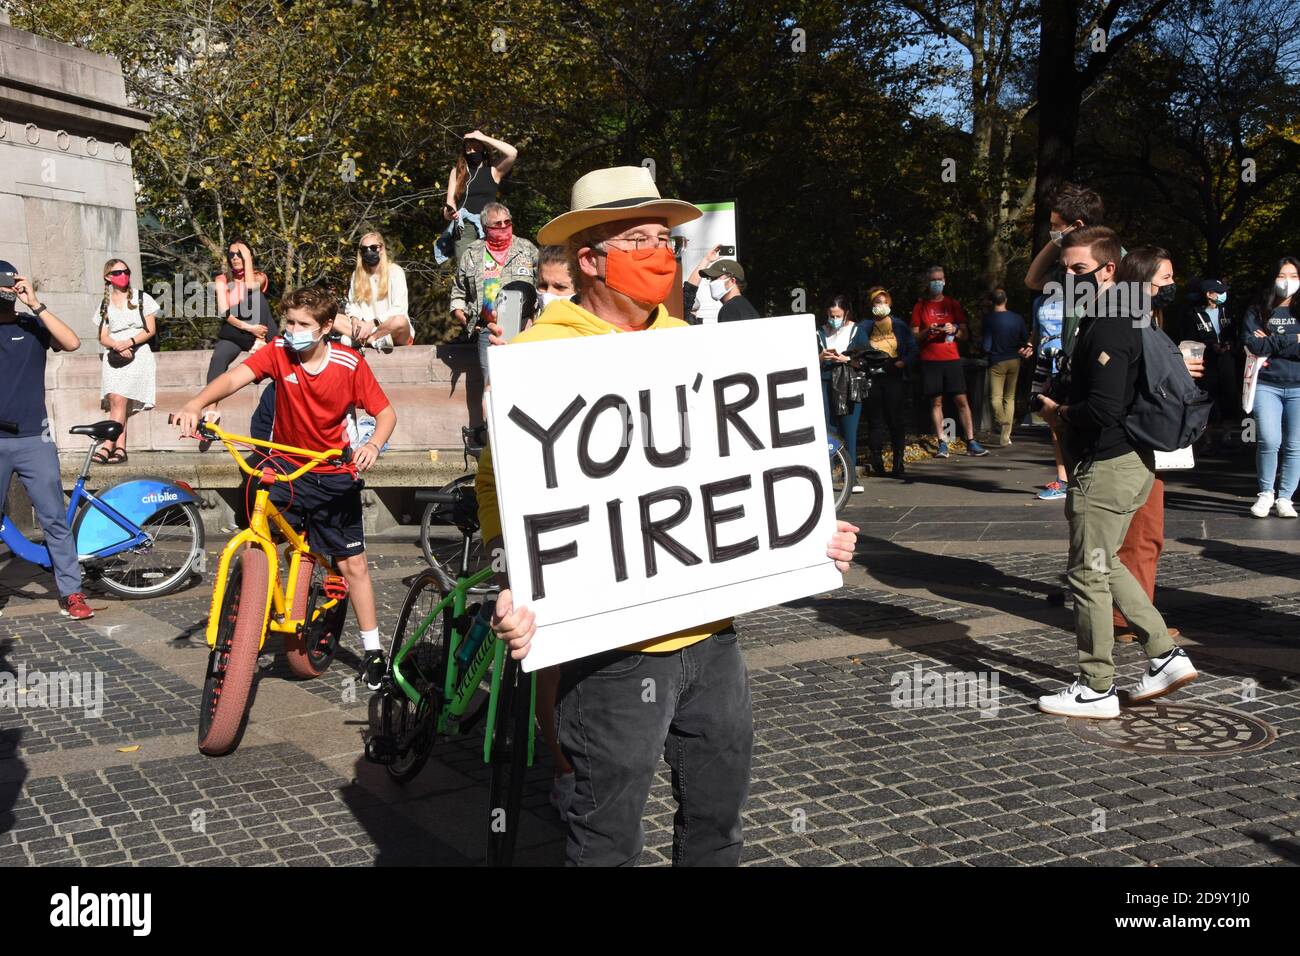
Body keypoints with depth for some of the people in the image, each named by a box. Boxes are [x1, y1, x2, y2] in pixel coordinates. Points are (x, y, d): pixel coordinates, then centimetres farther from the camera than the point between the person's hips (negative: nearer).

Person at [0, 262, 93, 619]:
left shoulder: (32, 325, 5)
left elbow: (72, 342, -13)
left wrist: (36, 305, -15)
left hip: (34, 439, -1)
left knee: (55, 518, -2)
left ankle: (71, 593, 3)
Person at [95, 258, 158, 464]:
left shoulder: (142, 299, 9)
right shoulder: (105, 305, 17)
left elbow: (150, 330, 2)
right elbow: (103, 337, 10)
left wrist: (129, 342, -13)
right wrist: (117, 346, -12)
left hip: (138, 353, -3)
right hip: (114, 355, 3)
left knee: (118, 399, -19)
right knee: (115, 401, -12)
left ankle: (108, 445, -21)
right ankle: (120, 448, -12)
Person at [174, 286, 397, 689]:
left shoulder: (349, 363, -13)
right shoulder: (279, 352, -11)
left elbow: (386, 413, -9)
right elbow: (236, 376, -27)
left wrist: (372, 445, -31)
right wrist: (195, 404, -46)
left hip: (333, 475, -1)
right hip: (285, 468, 1)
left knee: (353, 565, 3)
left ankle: (373, 650, 16)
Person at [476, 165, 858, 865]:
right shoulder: (545, 353, -10)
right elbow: (503, 485, -13)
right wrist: (514, 590, -27)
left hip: (712, 630, 6)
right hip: (614, 643, -6)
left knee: (718, 821, 20)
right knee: (609, 839, 7)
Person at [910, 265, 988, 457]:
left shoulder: (953, 304, 12)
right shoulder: (920, 306, 8)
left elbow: (964, 335, 12)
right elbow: (914, 336, 5)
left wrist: (954, 330, -9)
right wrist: (928, 331, -14)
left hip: (952, 359, 1)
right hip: (929, 360, -1)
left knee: (961, 400, -5)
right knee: (936, 401, -1)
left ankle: (971, 442, -3)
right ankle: (942, 444, 2)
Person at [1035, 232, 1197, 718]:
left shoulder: (1108, 328, -19)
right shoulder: (1125, 314, 9)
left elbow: (1104, 409, -28)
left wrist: (1059, 412, -8)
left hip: (1107, 467, -10)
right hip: (1127, 461, 10)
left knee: (1089, 573, -1)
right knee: (1105, 566, 20)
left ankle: (1097, 690, 7)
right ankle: (1165, 654, 22)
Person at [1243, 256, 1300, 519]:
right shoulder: (1258, 311, 7)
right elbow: (1251, 344, -8)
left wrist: (1272, 342, -8)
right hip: (1266, 386, -1)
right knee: (1269, 441, -14)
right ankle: (1265, 493, 6)